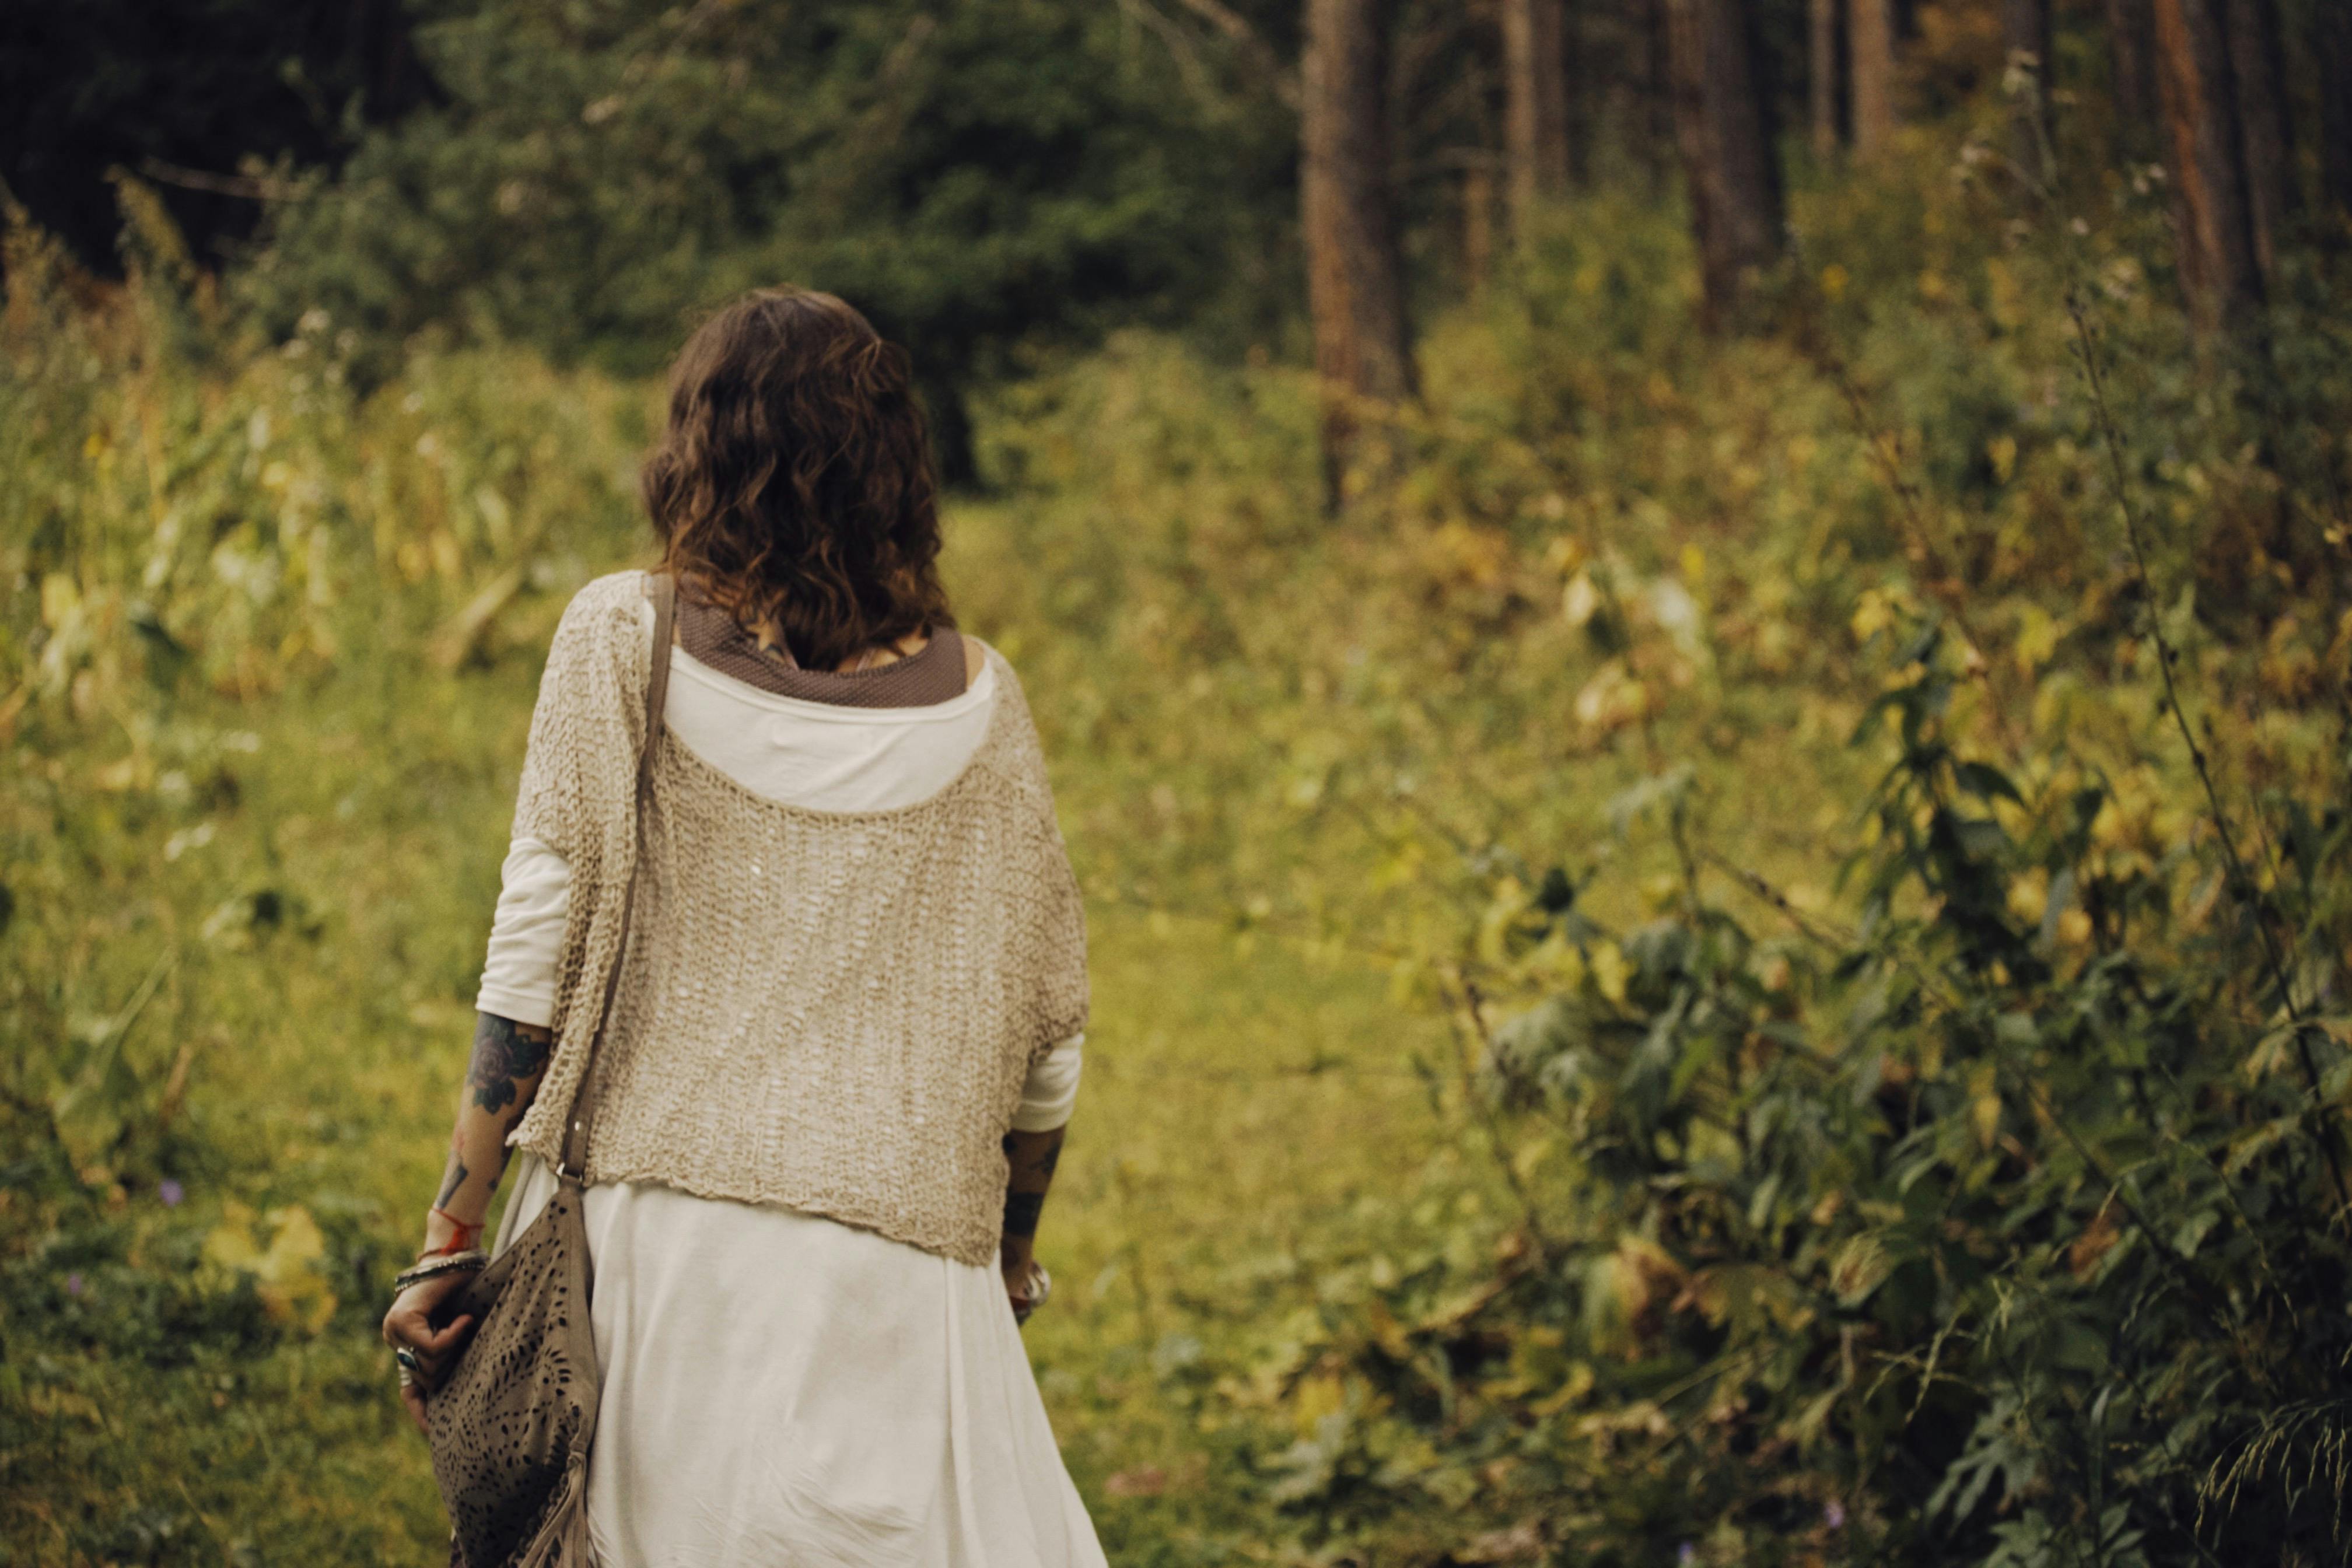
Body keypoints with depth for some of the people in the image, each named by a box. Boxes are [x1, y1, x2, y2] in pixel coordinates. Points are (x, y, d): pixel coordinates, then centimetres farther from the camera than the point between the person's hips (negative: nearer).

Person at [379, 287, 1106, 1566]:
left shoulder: (625, 644, 0)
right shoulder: (972, 700, 6)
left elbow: (535, 963, -4)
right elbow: (1045, 1031, 11)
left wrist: (452, 1236, 0)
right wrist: (1012, 1255, 25)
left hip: (644, 1247, -1)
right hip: (895, 1285, 1)